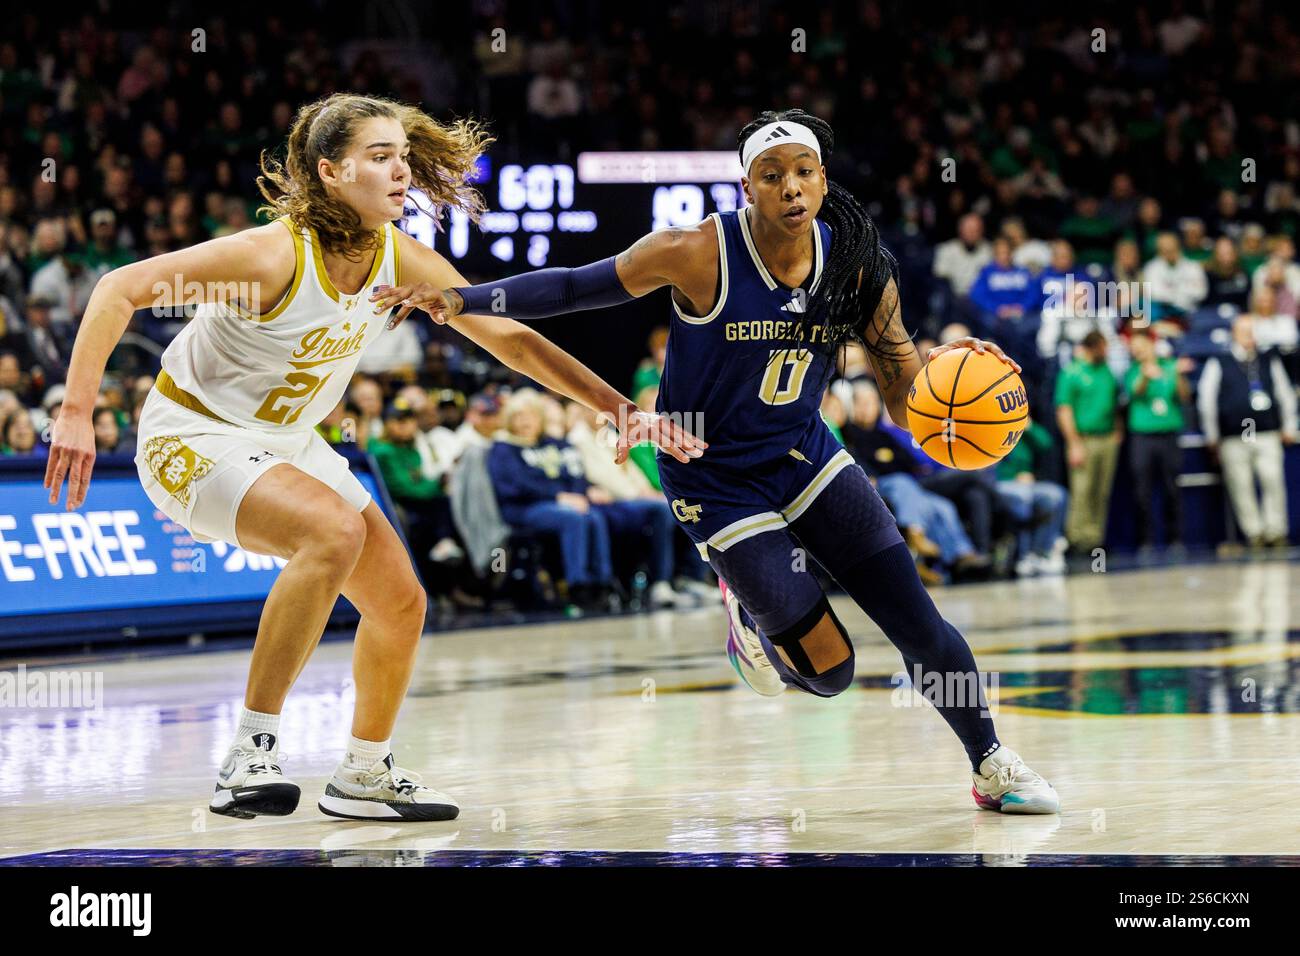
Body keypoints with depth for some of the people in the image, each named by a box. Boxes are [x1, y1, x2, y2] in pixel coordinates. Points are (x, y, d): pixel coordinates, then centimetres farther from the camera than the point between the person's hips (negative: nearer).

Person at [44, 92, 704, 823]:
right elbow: (122, 289, -29)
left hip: (289, 443, 8)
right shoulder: (275, 254, -28)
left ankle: (365, 775, 30)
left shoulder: (402, 261, -9)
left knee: (400, 602, 6)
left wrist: (617, 405, -7)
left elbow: (509, 336, 0)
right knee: (334, 530, -34)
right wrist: (77, 413, -35)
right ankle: (250, 756, -28)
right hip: (196, 437, -8)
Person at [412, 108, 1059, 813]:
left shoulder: (857, 267, -10)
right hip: (718, 482, -4)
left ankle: (991, 763, 18)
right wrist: (464, 299, -18)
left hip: (805, 457, 4)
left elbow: (903, 397, -3)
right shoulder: (699, 254, -21)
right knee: (828, 669, -6)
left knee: (919, 626, -5)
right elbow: (578, 287, -10)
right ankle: (749, 616, 28)